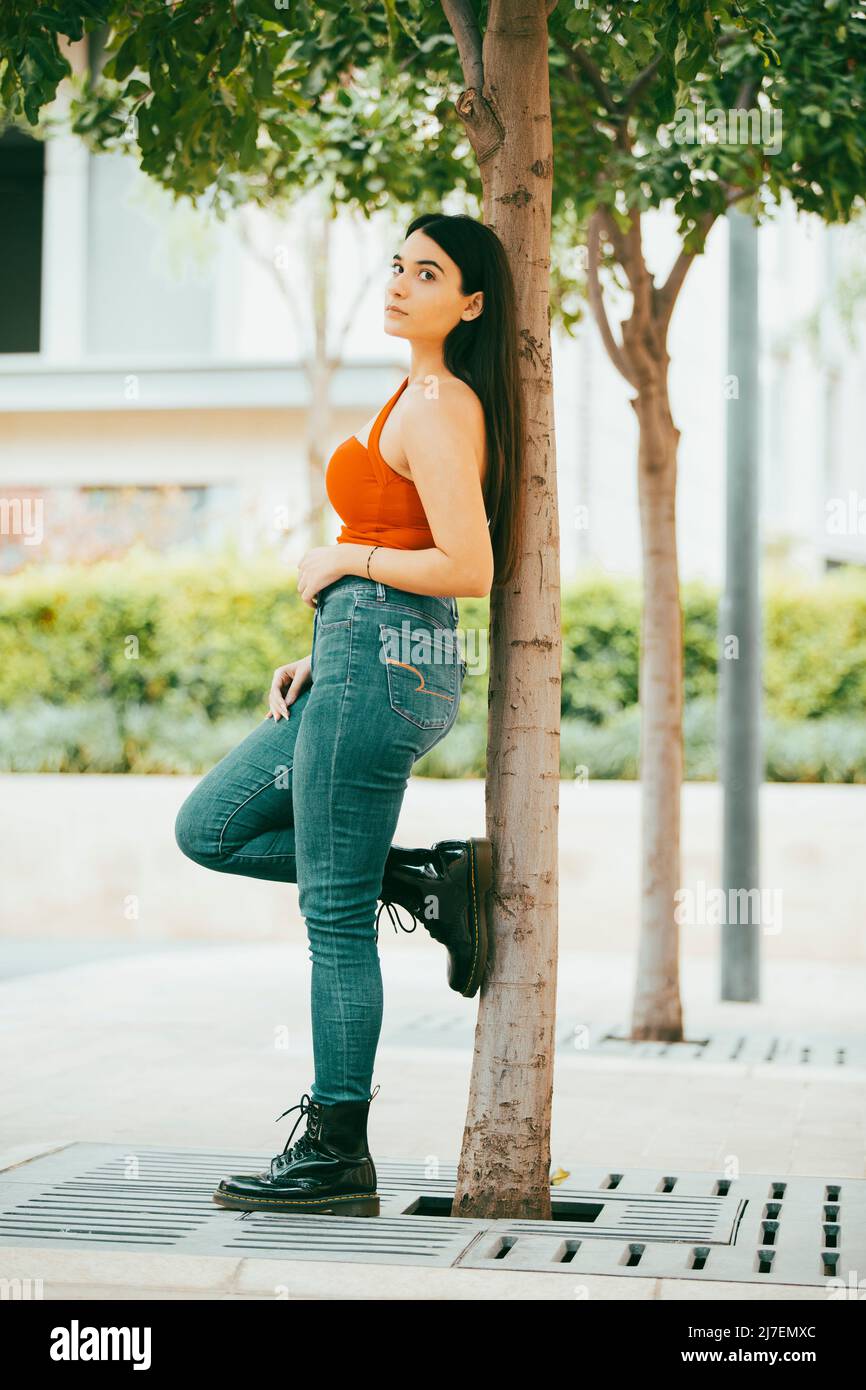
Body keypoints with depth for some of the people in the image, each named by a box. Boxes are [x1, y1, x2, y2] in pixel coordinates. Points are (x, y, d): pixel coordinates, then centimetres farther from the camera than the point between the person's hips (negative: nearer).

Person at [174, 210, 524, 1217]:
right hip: (367, 664, 10)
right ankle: (427, 880, 11)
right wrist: (324, 653, 16)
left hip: (379, 663, -10)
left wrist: (343, 560, -9)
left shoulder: (439, 407, -13)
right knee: (209, 829, 16)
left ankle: (337, 1158, 6)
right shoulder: (429, 397, 17)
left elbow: (468, 571, -22)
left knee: (336, 915, -3)